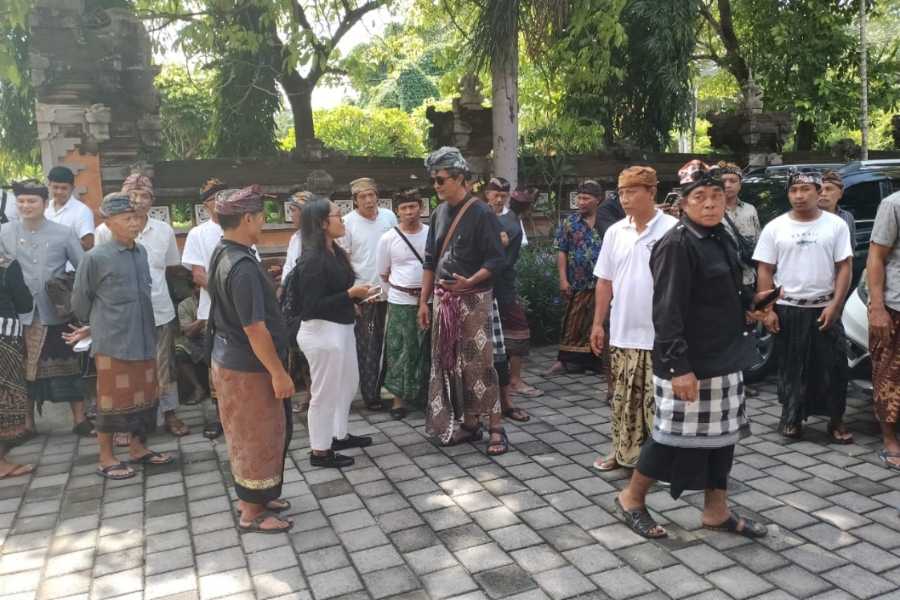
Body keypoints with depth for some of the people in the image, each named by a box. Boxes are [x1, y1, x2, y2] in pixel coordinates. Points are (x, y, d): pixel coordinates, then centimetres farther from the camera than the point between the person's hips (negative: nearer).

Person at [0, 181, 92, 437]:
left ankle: (79, 419, 14)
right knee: (24, 369, 12)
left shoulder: (64, 233, -2)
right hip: (21, 314, 2)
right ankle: (27, 421, 27)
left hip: (58, 314, -1)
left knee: (68, 366, 5)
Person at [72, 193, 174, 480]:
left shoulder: (141, 252, 5)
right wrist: (96, 326, 17)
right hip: (112, 342, -5)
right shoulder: (95, 258, -11)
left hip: (143, 339, 6)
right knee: (112, 399, 5)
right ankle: (106, 459, 19)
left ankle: (137, 448, 30)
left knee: (143, 396, 14)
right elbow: (80, 301, 0)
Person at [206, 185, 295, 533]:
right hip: (248, 367, -10)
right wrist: (278, 372, -19)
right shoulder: (243, 267, -27)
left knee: (249, 434, 22)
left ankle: (252, 497, 36)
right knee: (259, 435, 5)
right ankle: (252, 513, 19)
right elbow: (255, 328, -27)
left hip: (229, 358, 10)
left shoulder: (221, 254, 4)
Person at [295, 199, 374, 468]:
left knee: (348, 383, 22)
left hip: (342, 328, 10)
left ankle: (340, 434, 39)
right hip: (323, 332, -10)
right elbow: (313, 305, -23)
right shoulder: (312, 259, -20)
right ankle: (320, 450, 19)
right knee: (325, 391, 4)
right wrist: (350, 294, -21)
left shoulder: (336, 252, 6)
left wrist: (357, 295, 2)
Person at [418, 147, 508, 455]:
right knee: (449, 364, 9)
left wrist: (470, 282, -26)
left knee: (478, 364, -5)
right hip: (443, 300, 7)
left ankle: (496, 428, 4)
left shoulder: (481, 213, -9)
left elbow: (497, 259, -12)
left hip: (473, 300, -6)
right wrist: (423, 301, 10)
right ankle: (468, 424, 21)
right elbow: (430, 261, 14)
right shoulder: (438, 214, 10)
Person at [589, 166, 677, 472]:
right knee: (623, 398, 14)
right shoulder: (615, 232, 7)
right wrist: (598, 323, 10)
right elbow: (605, 281, 11)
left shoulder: (673, 229, -9)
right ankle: (624, 452, 29)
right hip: (622, 332, 5)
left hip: (660, 334, -5)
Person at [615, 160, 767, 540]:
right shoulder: (676, 245, -18)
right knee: (675, 434, 1)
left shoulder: (720, 238, 10)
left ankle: (716, 511, 29)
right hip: (689, 363, -9)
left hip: (724, 359, 9)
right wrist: (678, 366, -25)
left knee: (721, 434, 15)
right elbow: (667, 311, -22)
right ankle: (631, 498, 20)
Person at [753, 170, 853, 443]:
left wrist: (835, 305, -10)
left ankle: (836, 420, 18)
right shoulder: (775, 228, 1)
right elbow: (765, 271, 1)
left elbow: (844, 267, 0)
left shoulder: (836, 225, 1)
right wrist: (767, 309, -5)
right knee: (791, 367, 8)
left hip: (824, 308, 0)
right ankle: (792, 418, 20)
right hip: (787, 308, 0)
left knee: (833, 367, 4)